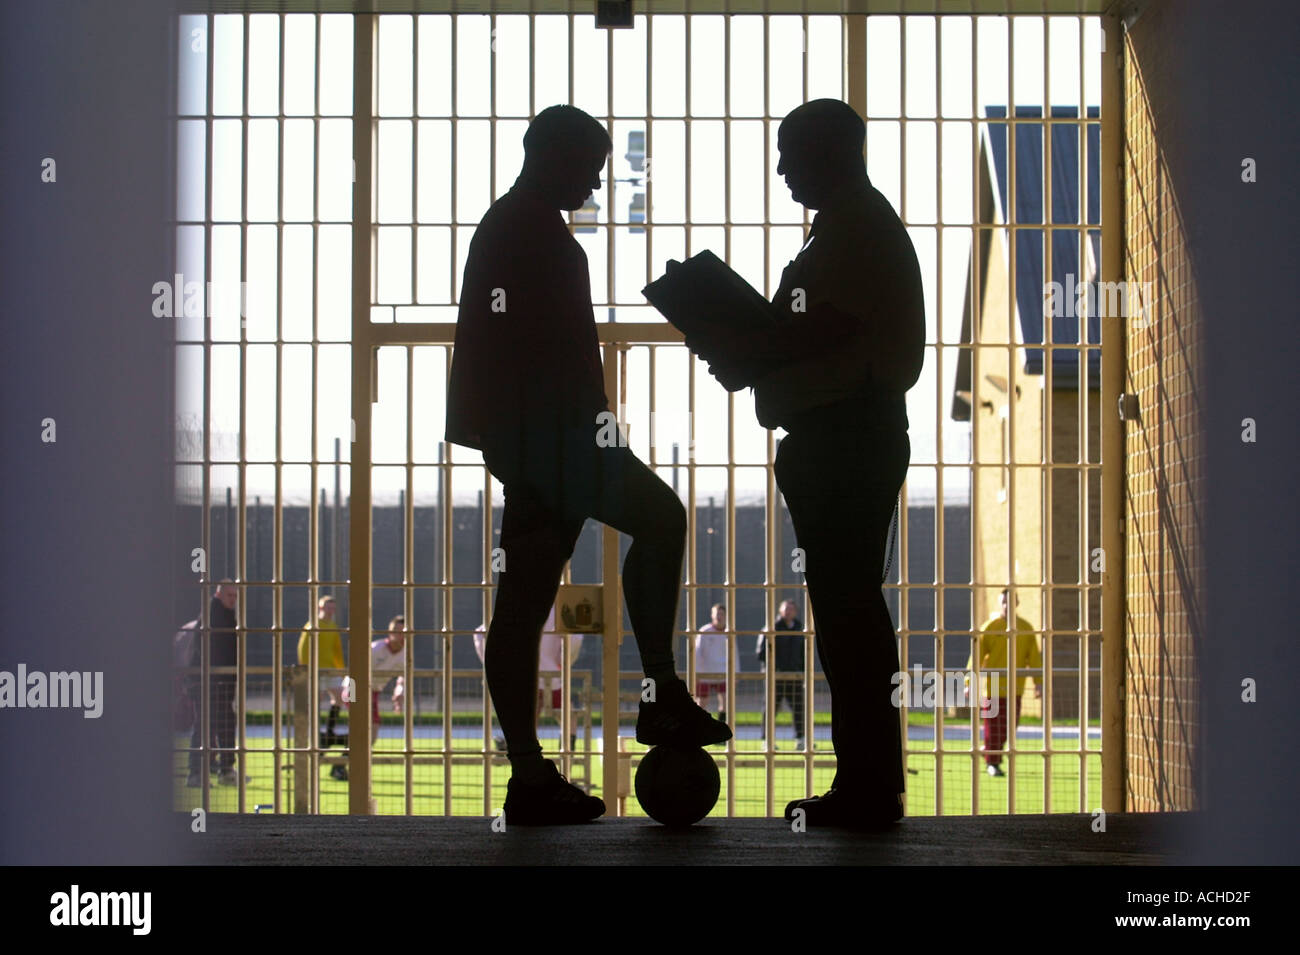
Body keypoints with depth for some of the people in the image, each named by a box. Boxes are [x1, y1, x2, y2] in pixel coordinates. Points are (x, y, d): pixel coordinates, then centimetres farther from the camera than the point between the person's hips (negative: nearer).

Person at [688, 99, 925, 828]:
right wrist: (751, 353, 15)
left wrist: (746, 351, -11)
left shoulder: (855, 223, -9)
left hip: (844, 435, -11)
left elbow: (830, 323, -21)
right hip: (850, 434, 11)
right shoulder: (860, 221, 24)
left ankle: (869, 785, -9)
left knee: (846, 604, -11)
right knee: (849, 604, 11)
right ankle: (868, 783, 14)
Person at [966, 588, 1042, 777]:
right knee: (993, 725, -2)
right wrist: (970, 682, -9)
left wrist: (1039, 683, 0)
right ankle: (992, 763, 8)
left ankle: (990, 750, 28)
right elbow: (976, 656, -3)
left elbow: (1034, 657, 7)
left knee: (1009, 725, 4)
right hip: (992, 685, -3)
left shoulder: (1026, 628, 7)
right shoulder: (989, 627, -2)